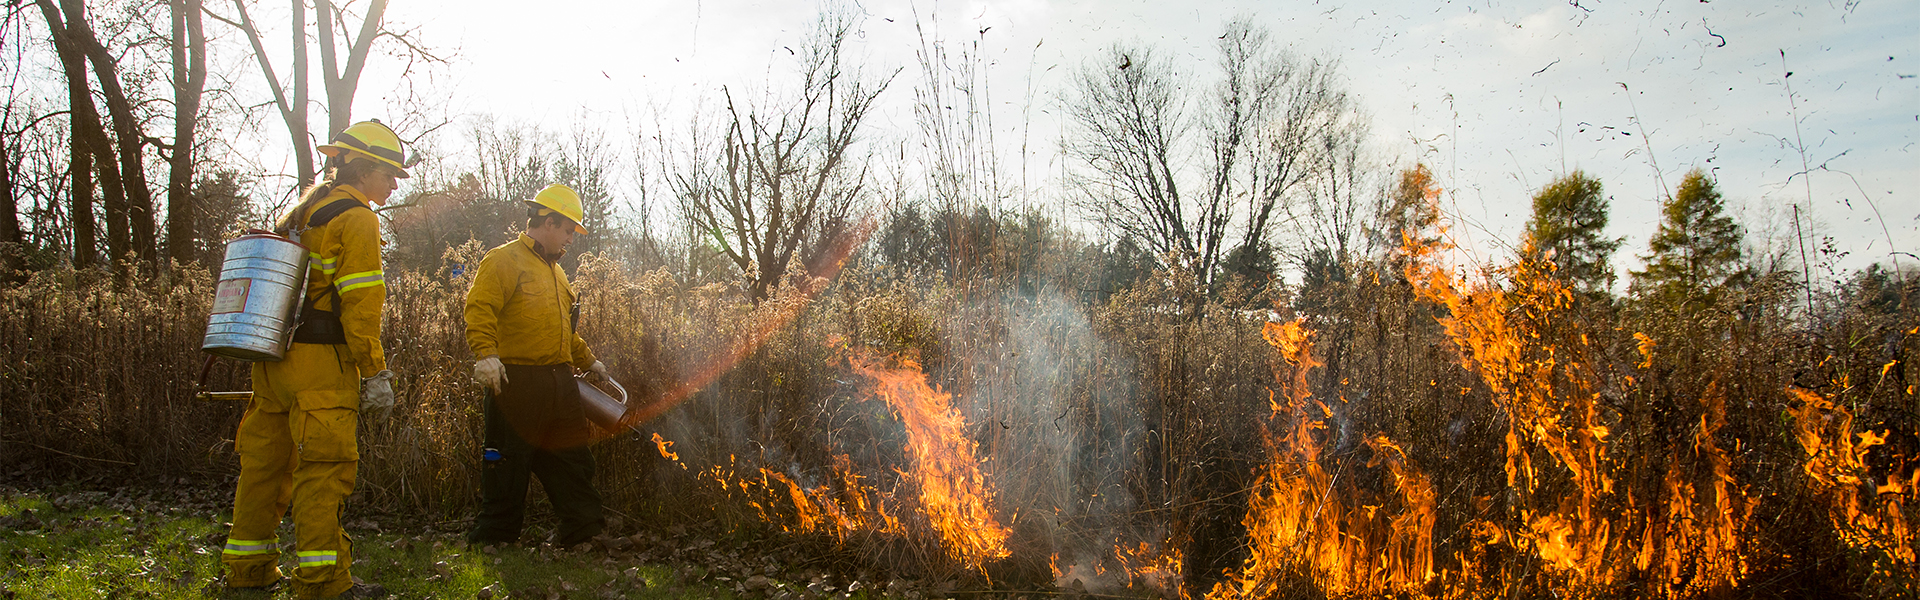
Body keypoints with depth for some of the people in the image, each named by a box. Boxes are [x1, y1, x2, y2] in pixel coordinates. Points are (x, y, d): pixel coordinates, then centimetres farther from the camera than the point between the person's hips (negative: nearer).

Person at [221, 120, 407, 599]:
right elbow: (359, 303, -15)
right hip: (320, 361, -9)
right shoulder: (356, 217, -8)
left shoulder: (304, 212, 20)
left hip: (273, 358, 9)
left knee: (267, 460, 15)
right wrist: (375, 372, -13)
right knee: (325, 465, -6)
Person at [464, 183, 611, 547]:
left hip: (559, 381, 8)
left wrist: (588, 361, 30)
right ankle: (493, 539, 10)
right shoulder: (503, 261, -5)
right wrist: (486, 354, -30)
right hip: (516, 381, -8)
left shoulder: (554, 270, 23)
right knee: (508, 464, -1)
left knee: (573, 459, 10)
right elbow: (479, 310, -18)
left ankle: (583, 534, 18)